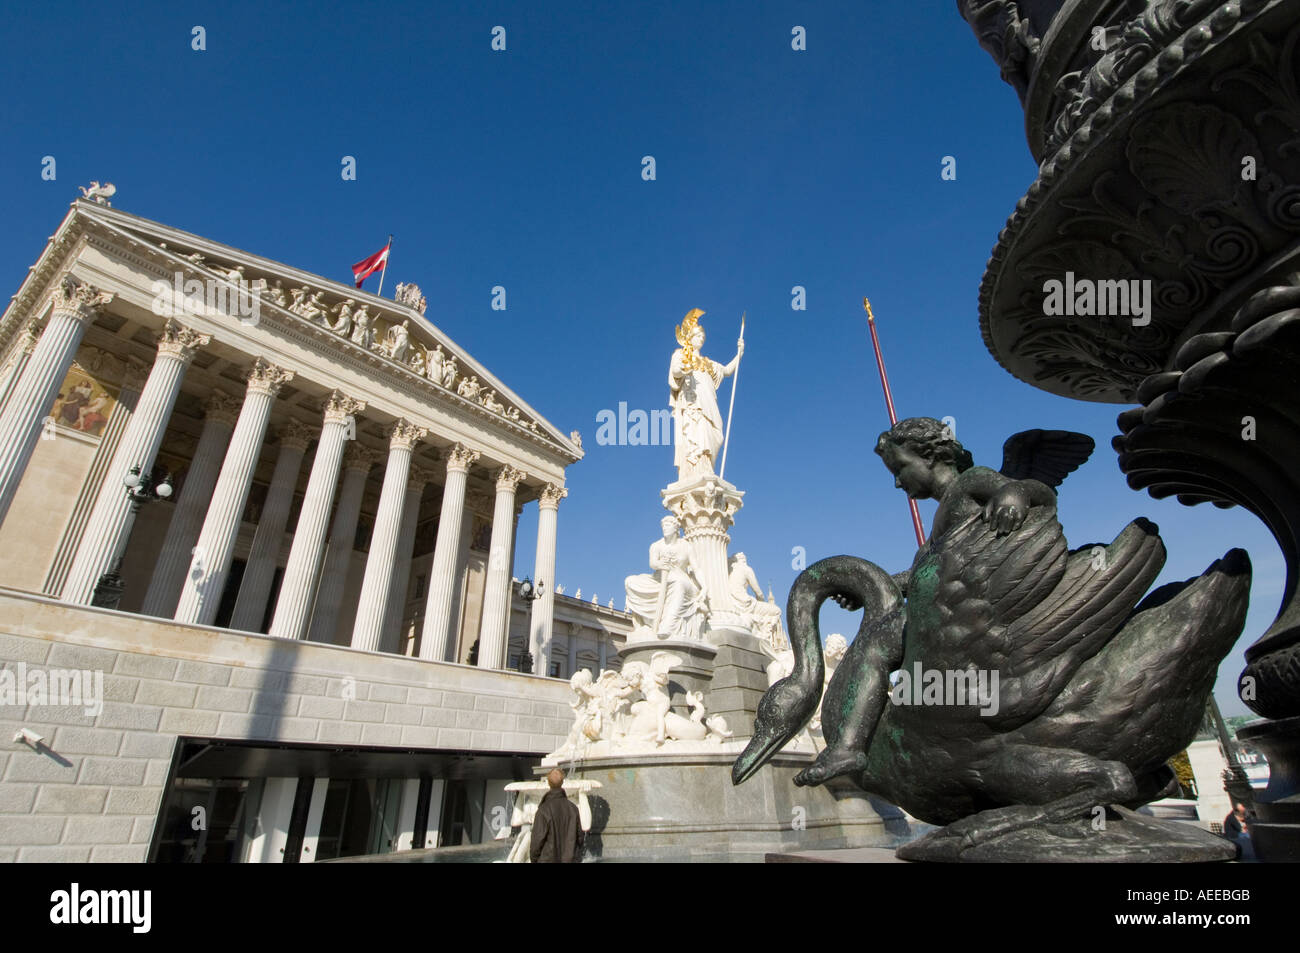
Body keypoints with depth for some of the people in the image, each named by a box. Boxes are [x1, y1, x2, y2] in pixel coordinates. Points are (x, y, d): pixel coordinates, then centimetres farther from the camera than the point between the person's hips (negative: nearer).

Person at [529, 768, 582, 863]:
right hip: (569, 859, 4)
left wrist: (533, 859, 4)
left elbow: (538, 838, -11)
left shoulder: (544, 809, -14)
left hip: (547, 859, -3)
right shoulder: (573, 808, -1)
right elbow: (579, 835, 5)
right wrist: (576, 856, 17)